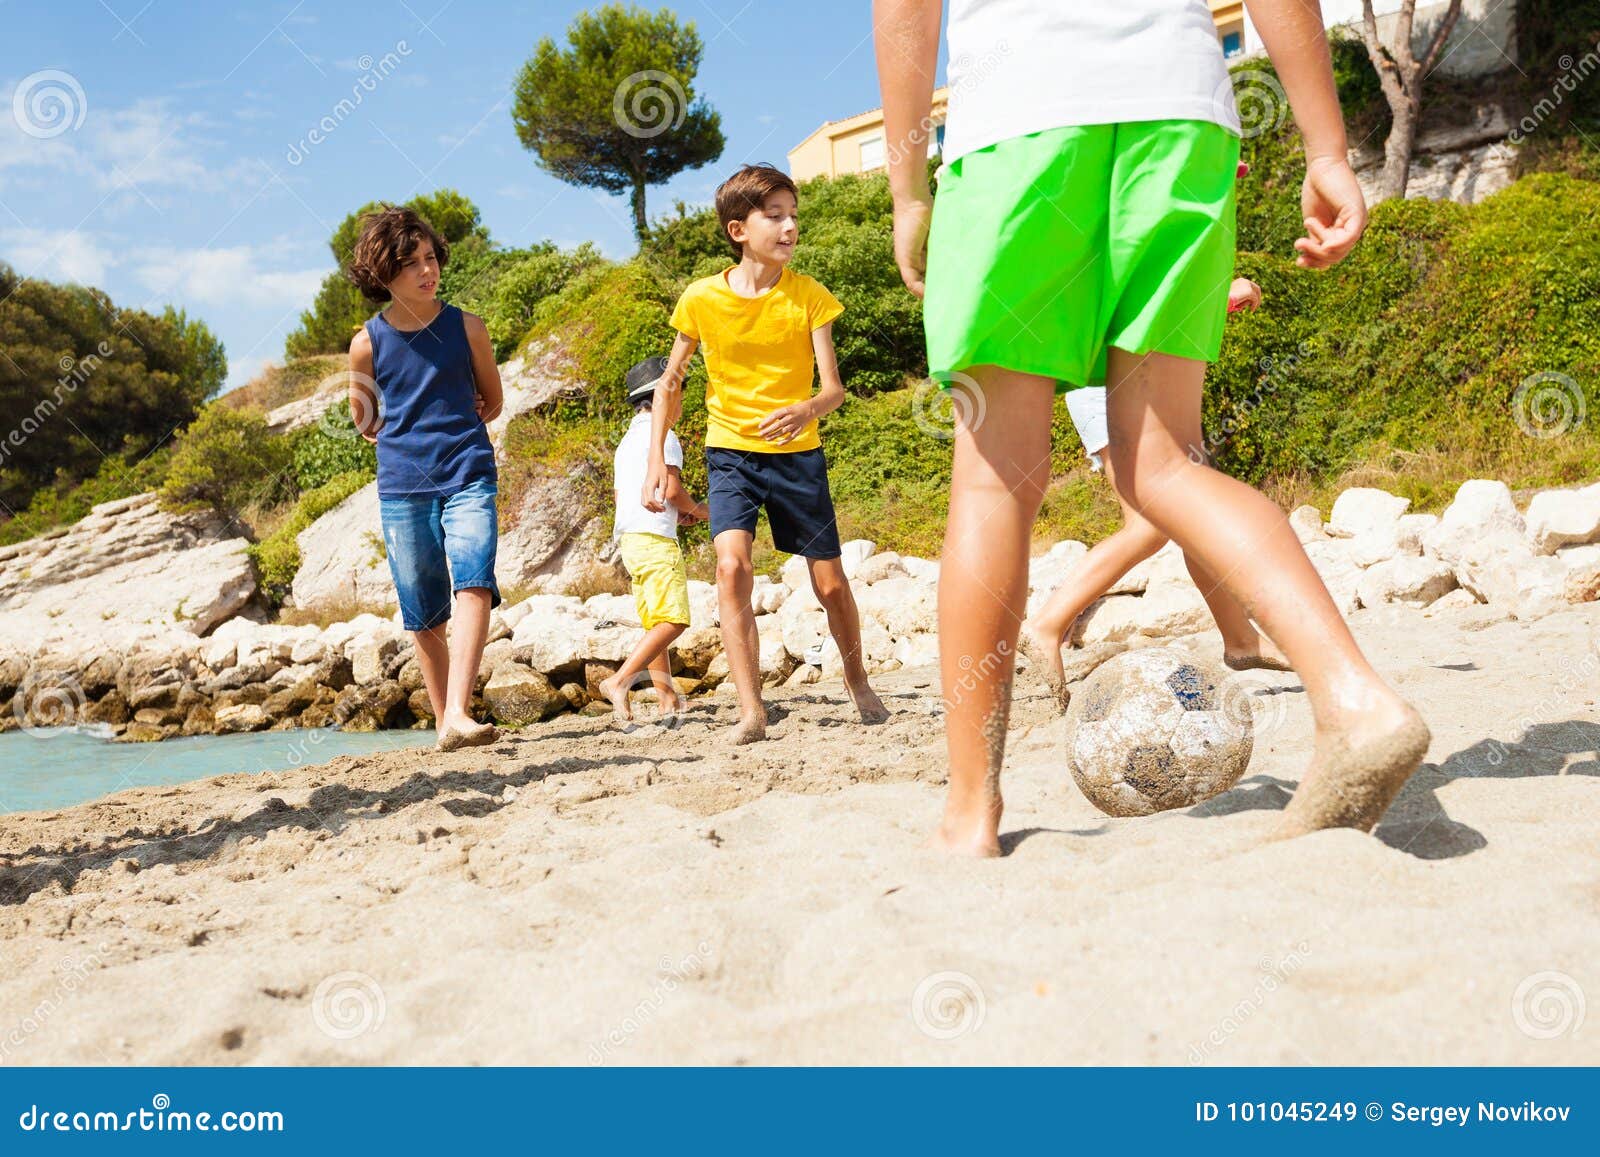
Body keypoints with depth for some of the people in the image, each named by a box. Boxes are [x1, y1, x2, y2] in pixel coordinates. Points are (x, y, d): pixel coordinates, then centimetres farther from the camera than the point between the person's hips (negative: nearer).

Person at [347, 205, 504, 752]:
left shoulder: (467, 328, 4)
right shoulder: (367, 344, 4)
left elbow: (492, 402, 18)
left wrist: (455, 427, 6)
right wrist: (410, 434, 5)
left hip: (467, 480, -1)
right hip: (401, 487, 1)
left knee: (474, 584, -23)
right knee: (424, 618, 4)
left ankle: (457, 715, -31)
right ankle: (442, 722, 17)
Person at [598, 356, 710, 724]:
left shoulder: (626, 441, 22)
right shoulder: (661, 435, -6)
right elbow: (671, 488, -15)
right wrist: (697, 510, 4)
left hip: (628, 538, 10)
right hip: (655, 539, -10)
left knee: (654, 623, 11)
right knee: (673, 620, -13)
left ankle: (667, 697, 11)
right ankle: (620, 681, -23)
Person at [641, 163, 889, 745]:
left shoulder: (809, 296, -7)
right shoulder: (702, 299, -7)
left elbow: (834, 387, -13)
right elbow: (670, 382, 5)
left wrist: (807, 409, -37)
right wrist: (657, 461, -2)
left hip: (797, 453, 1)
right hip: (730, 451, 0)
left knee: (830, 582, 6)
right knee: (732, 565, -23)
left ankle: (857, 679, 34)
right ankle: (750, 708, -18)